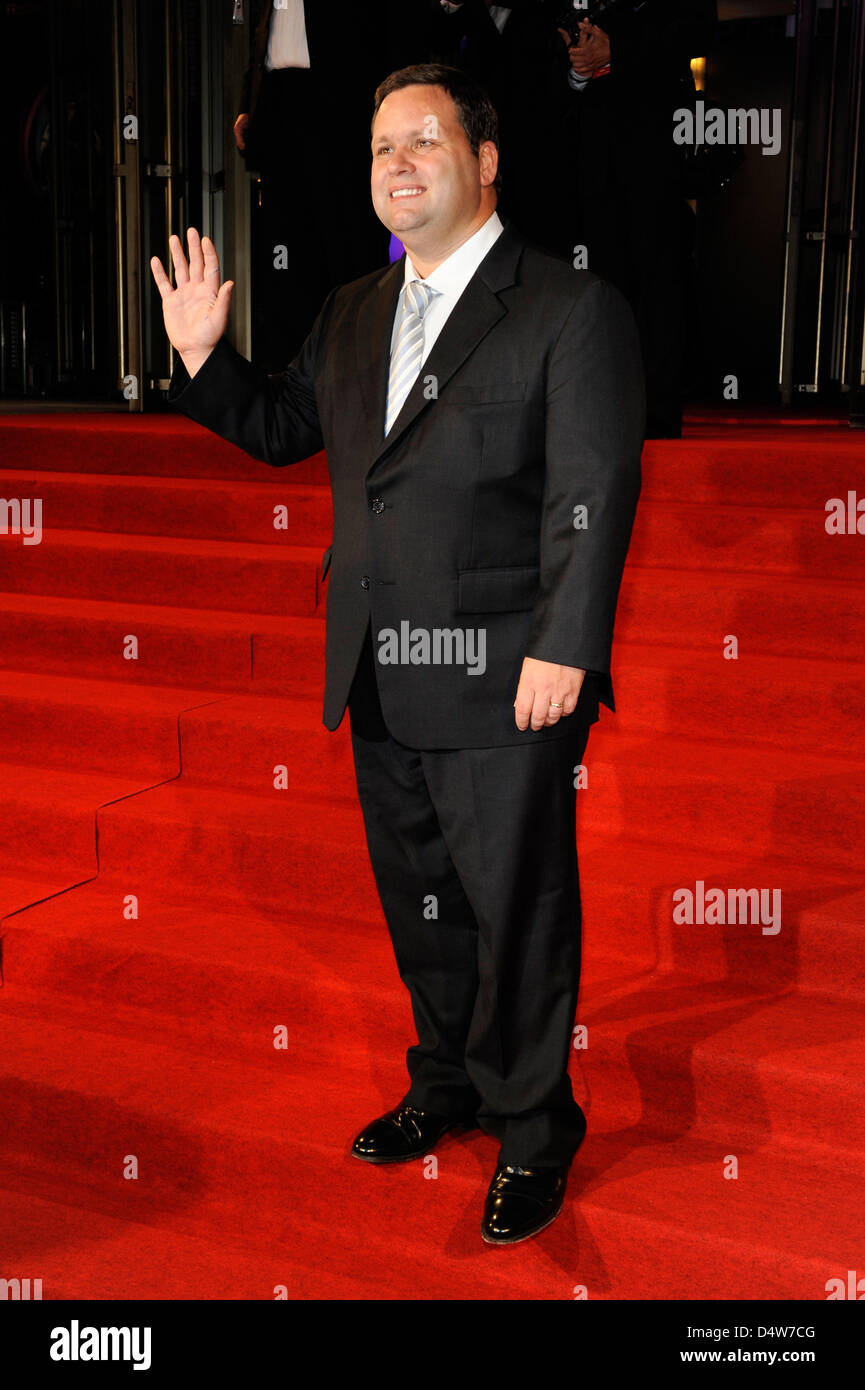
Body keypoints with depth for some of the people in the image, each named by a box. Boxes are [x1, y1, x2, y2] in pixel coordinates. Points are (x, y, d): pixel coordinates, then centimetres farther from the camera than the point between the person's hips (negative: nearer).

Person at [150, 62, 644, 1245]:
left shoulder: (571, 309, -7)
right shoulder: (352, 315, 14)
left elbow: (593, 494, -13)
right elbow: (283, 429, 23)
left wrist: (564, 649, -20)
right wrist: (204, 359, 6)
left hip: (502, 686, -6)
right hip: (379, 684, 7)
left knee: (517, 912, 5)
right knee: (418, 902, 19)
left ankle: (532, 1129, 25)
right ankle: (447, 1083, 40)